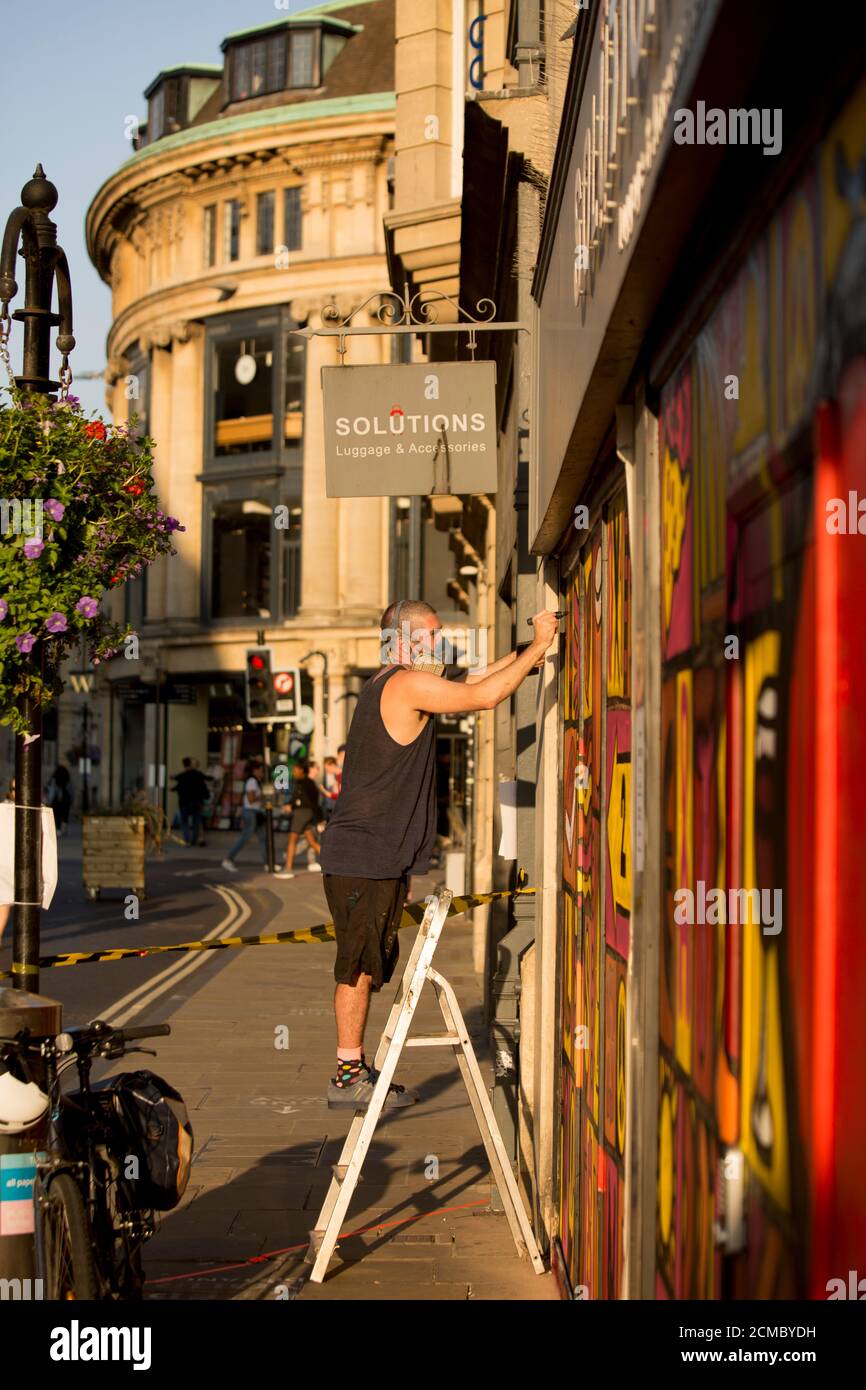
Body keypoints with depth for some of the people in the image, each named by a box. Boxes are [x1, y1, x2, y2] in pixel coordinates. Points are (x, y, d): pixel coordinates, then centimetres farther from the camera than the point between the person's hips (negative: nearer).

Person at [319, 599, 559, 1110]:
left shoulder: (388, 686, 18)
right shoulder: (408, 684, -14)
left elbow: (471, 681, 24)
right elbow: (484, 696, -16)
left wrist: (527, 653, 17)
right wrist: (537, 647, -5)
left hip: (375, 859, 10)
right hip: (364, 860, -10)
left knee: (366, 967, 13)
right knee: (359, 967, -5)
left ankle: (354, 1069, 20)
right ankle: (349, 1077, 0)